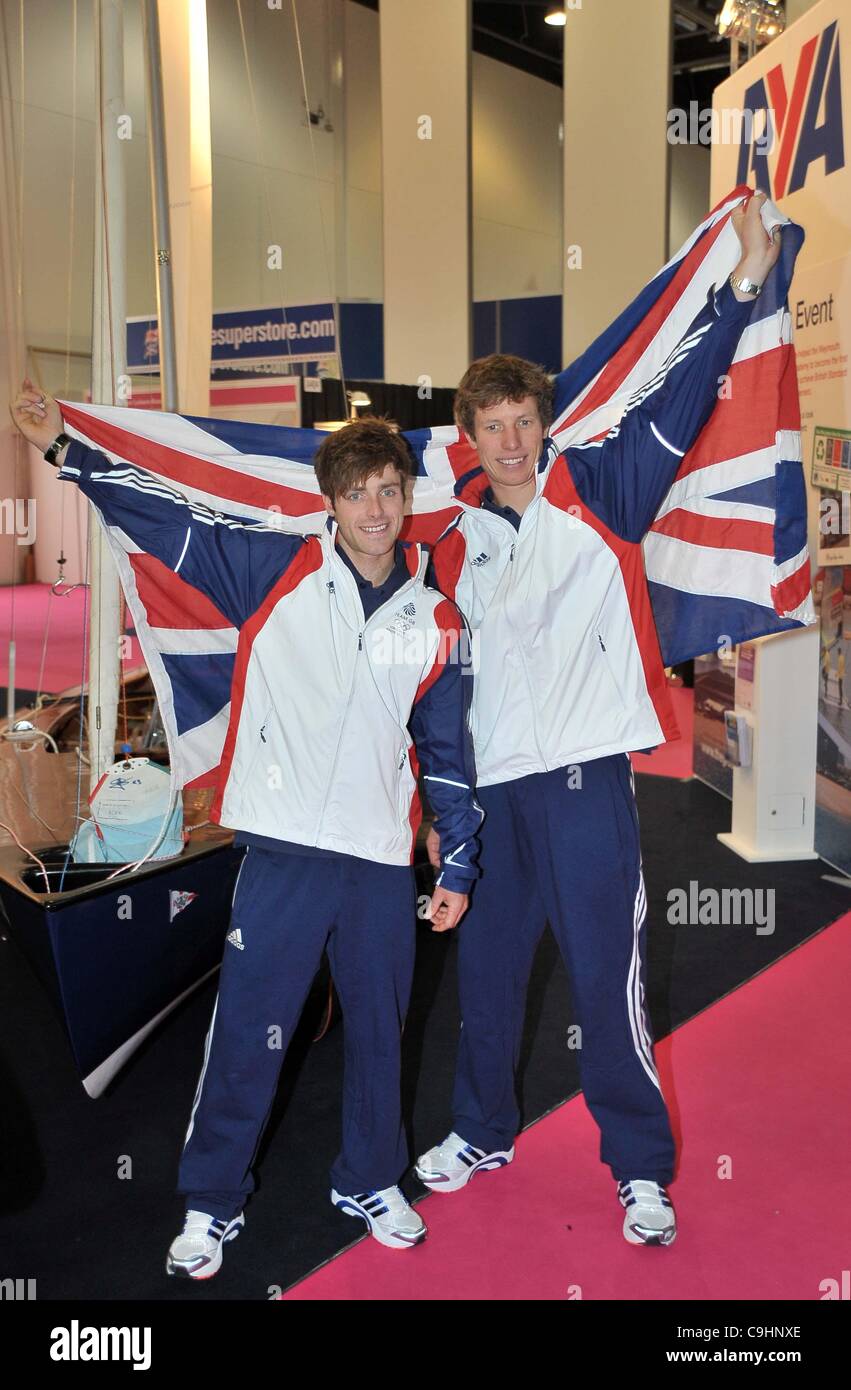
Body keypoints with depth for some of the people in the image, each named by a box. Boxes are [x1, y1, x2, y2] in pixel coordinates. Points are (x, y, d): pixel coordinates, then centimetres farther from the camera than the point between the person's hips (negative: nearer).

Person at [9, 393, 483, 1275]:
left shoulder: (435, 621, 6)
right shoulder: (277, 570, -1)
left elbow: (447, 752, 10)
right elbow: (169, 517, -3)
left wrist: (457, 865, 10)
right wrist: (64, 451, -11)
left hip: (384, 862, 3)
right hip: (283, 850, -2)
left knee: (378, 1030, 15)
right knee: (247, 1033, 5)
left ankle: (371, 1183, 38)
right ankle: (210, 1205, 26)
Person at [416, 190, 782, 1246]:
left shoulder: (597, 490, 0)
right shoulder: (457, 545, 10)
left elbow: (674, 405, -13)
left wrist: (743, 283, -24)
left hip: (585, 781, -4)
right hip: (491, 791, 4)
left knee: (606, 980, 1)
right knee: (486, 973, 15)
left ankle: (642, 1168, 20)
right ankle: (482, 1130, 37)